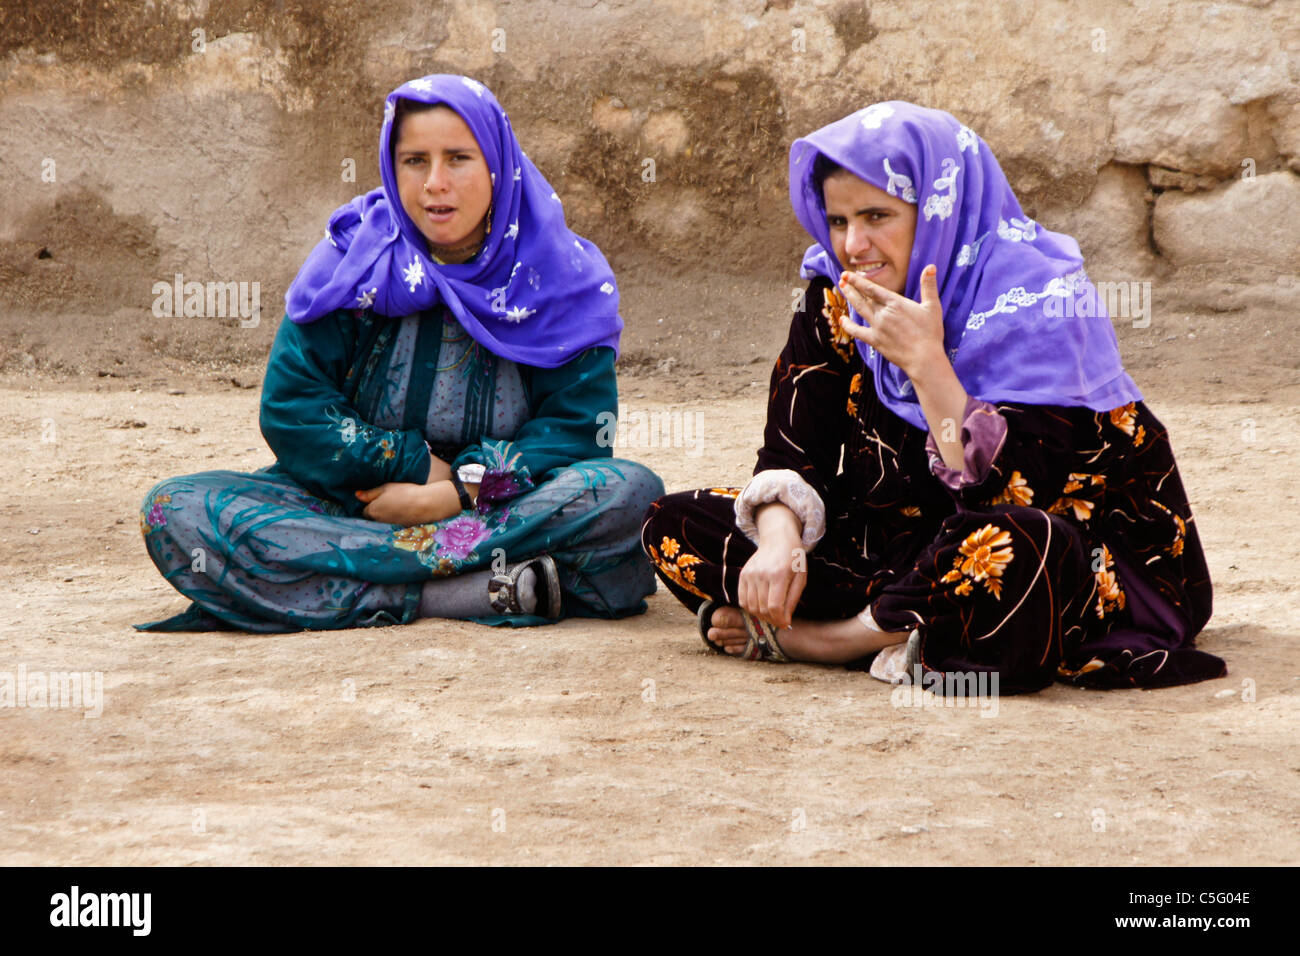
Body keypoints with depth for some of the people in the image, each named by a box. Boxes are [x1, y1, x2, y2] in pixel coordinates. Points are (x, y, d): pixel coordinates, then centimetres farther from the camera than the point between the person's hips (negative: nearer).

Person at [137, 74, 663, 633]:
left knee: (632, 493, -31)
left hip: (503, 506, -2)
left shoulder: (562, 276, 1)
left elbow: (579, 427, -6)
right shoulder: (355, 256, 2)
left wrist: (459, 491, -18)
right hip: (352, 499, 2)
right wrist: (419, 466, -11)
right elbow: (290, 409, -2)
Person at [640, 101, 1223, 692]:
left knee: (1020, 548, -44)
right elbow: (791, 451, -2)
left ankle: (822, 637, -19)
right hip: (898, 543, 6)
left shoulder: (1036, 297, -18)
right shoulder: (835, 295, -1)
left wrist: (925, 363, -32)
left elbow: (1010, 494, -27)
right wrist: (779, 539, -22)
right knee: (675, 525, -6)